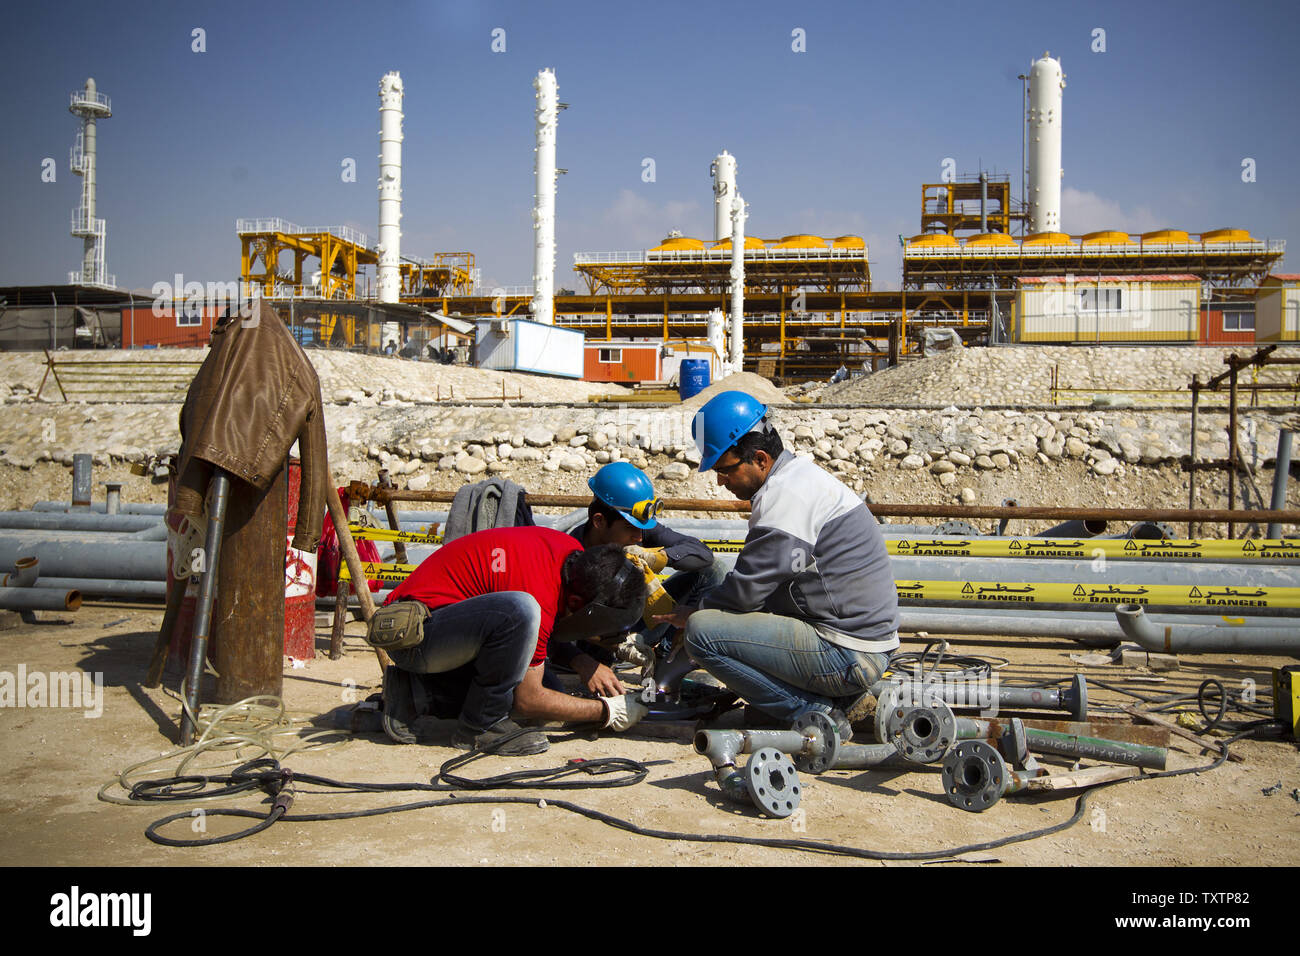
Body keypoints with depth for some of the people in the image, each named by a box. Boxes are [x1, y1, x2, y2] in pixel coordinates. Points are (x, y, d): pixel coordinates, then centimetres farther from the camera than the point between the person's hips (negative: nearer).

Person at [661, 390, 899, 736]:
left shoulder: (785, 494, -18)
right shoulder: (802, 473, 14)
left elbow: (746, 591, -16)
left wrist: (693, 613, 1)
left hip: (846, 655, -10)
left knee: (702, 631, -15)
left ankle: (814, 713, -8)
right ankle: (844, 696, 13)